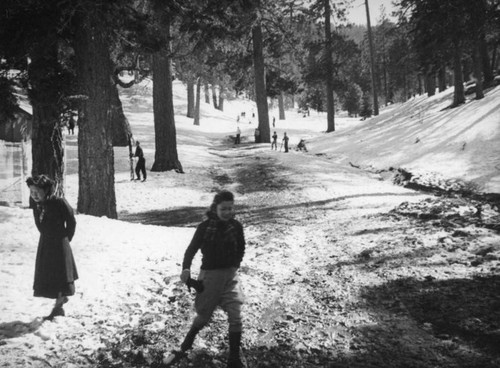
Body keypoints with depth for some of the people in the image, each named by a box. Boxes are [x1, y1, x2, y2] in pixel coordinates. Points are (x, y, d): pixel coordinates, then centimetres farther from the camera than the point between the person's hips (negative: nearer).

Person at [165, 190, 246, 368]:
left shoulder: (236, 226, -5)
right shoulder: (205, 226, -11)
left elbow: (241, 249, 10)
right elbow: (192, 248, -7)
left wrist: (234, 266, -3)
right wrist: (186, 268, -22)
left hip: (230, 275, 2)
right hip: (209, 274, -1)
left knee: (235, 317, -5)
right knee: (203, 316, 11)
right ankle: (183, 348, 33)